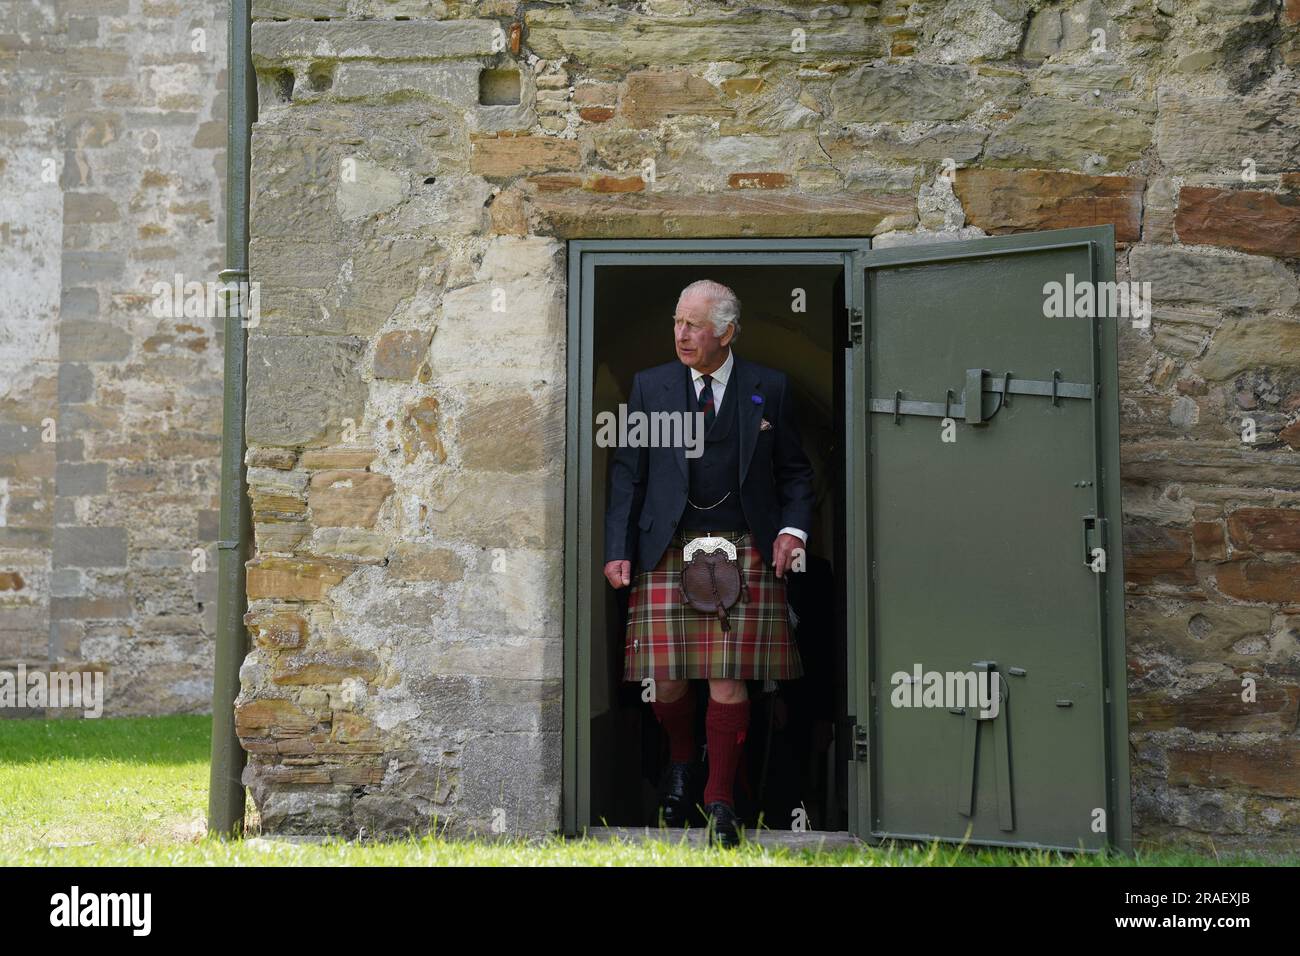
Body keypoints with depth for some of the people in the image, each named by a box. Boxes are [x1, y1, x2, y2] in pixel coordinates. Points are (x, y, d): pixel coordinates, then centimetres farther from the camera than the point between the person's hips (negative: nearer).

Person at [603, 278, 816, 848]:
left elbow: (794, 470, 13)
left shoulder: (769, 389, 7)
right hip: (667, 549, 1)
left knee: (729, 678, -4)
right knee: (666, 676, 0)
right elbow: (626, 473, 7)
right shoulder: (649, 386, 8)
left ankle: (719, 797, 11)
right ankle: (680, 763, 30)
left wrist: (792, 528, -3)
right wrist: (618, 549, -1)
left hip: (744, 551, -1)